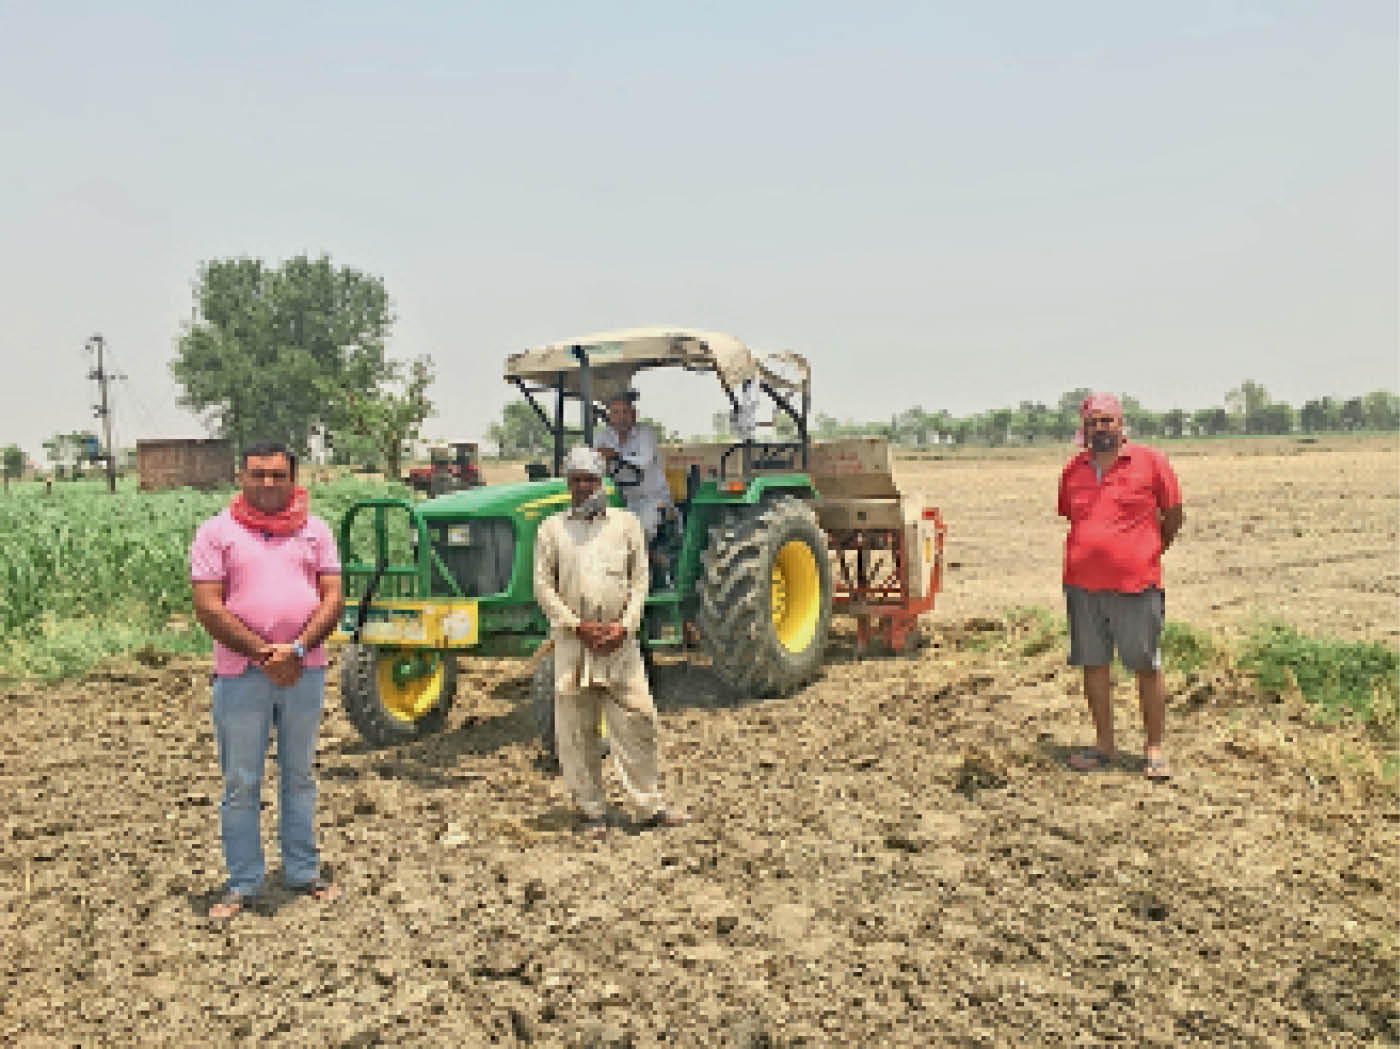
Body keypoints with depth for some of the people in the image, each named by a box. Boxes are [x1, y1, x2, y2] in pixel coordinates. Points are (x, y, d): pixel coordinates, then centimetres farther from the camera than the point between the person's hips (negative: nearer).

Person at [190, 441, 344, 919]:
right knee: (240, 784, 6)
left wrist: (298, 649, -15)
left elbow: (332, 598, 0)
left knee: (299, 776, 15)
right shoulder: (216, 531, -1)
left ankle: (303, 871, 27)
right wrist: (264, 654, -15)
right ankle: (242, 882, 19)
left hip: (305, 671, 2)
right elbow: (208, 609, -8)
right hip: (241, 675, -2)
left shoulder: (314, 530, 6)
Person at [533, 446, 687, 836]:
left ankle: (650, 805, 12)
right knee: (575, 730, 3)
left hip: (620, 641, 0)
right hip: (572, 642, 0)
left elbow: (640, 580, 6)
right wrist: (577, 626, -9)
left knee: (637, 721, 1)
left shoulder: (626, 523, 8)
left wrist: (625, 625, -8)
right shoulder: (551, 529, 6)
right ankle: (592, 811, 16)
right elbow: (543, 587, 1)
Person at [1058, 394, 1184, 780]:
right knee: (1093, 665, 10)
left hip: (1136, 586, -4)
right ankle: (1104, 745, 22)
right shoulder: (1072, 471, 10)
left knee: (1148, 668, 2)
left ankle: (1155, 751, 13)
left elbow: (1173, 515, 8)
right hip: (1082, 587, 4)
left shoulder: (1150, 461, -1)